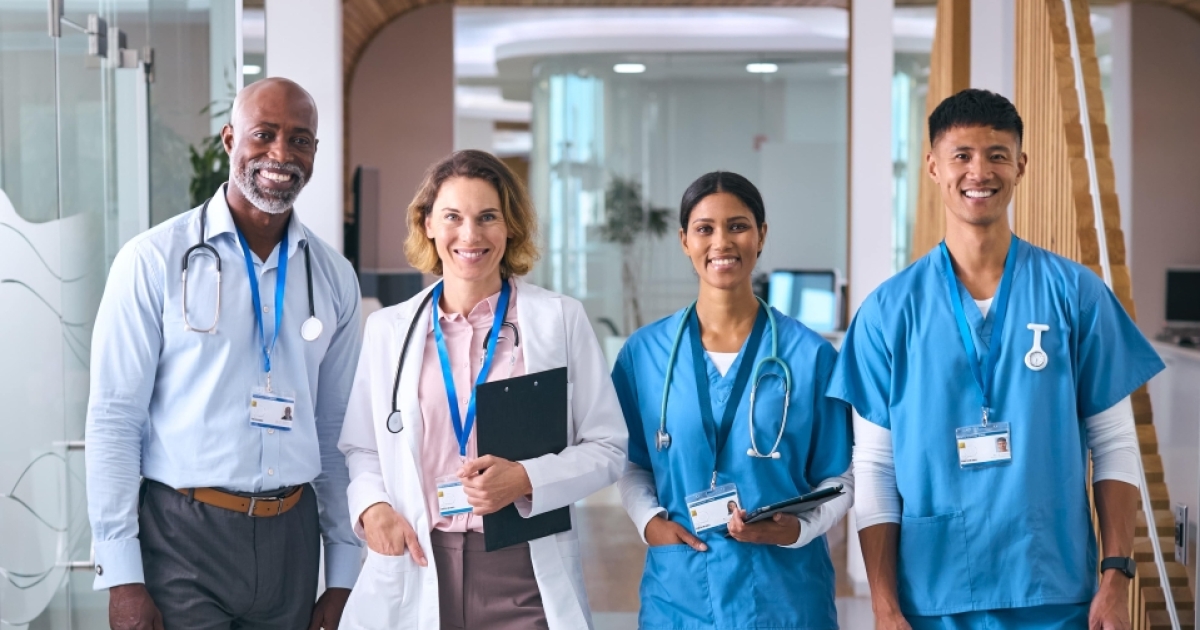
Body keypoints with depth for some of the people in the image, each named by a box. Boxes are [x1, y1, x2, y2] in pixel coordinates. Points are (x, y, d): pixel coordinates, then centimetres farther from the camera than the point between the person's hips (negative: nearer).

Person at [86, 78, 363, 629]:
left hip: (290, 538, 4)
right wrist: (122, 578, -11)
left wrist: (343, 574, 8)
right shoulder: (154, 261, -5)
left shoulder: (334, 278, 7)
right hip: (182, 536, -4)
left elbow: (336, 432, 10)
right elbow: (114, 420, -7)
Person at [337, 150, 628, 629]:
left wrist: (525, 479, -14)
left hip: (525, 574, -1)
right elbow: (361, 448, 13)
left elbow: (607, 447, 1)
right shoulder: (388, 329, 7)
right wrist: (372, 506, -7)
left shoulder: (560, 319, 1)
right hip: (417, 575, 2)